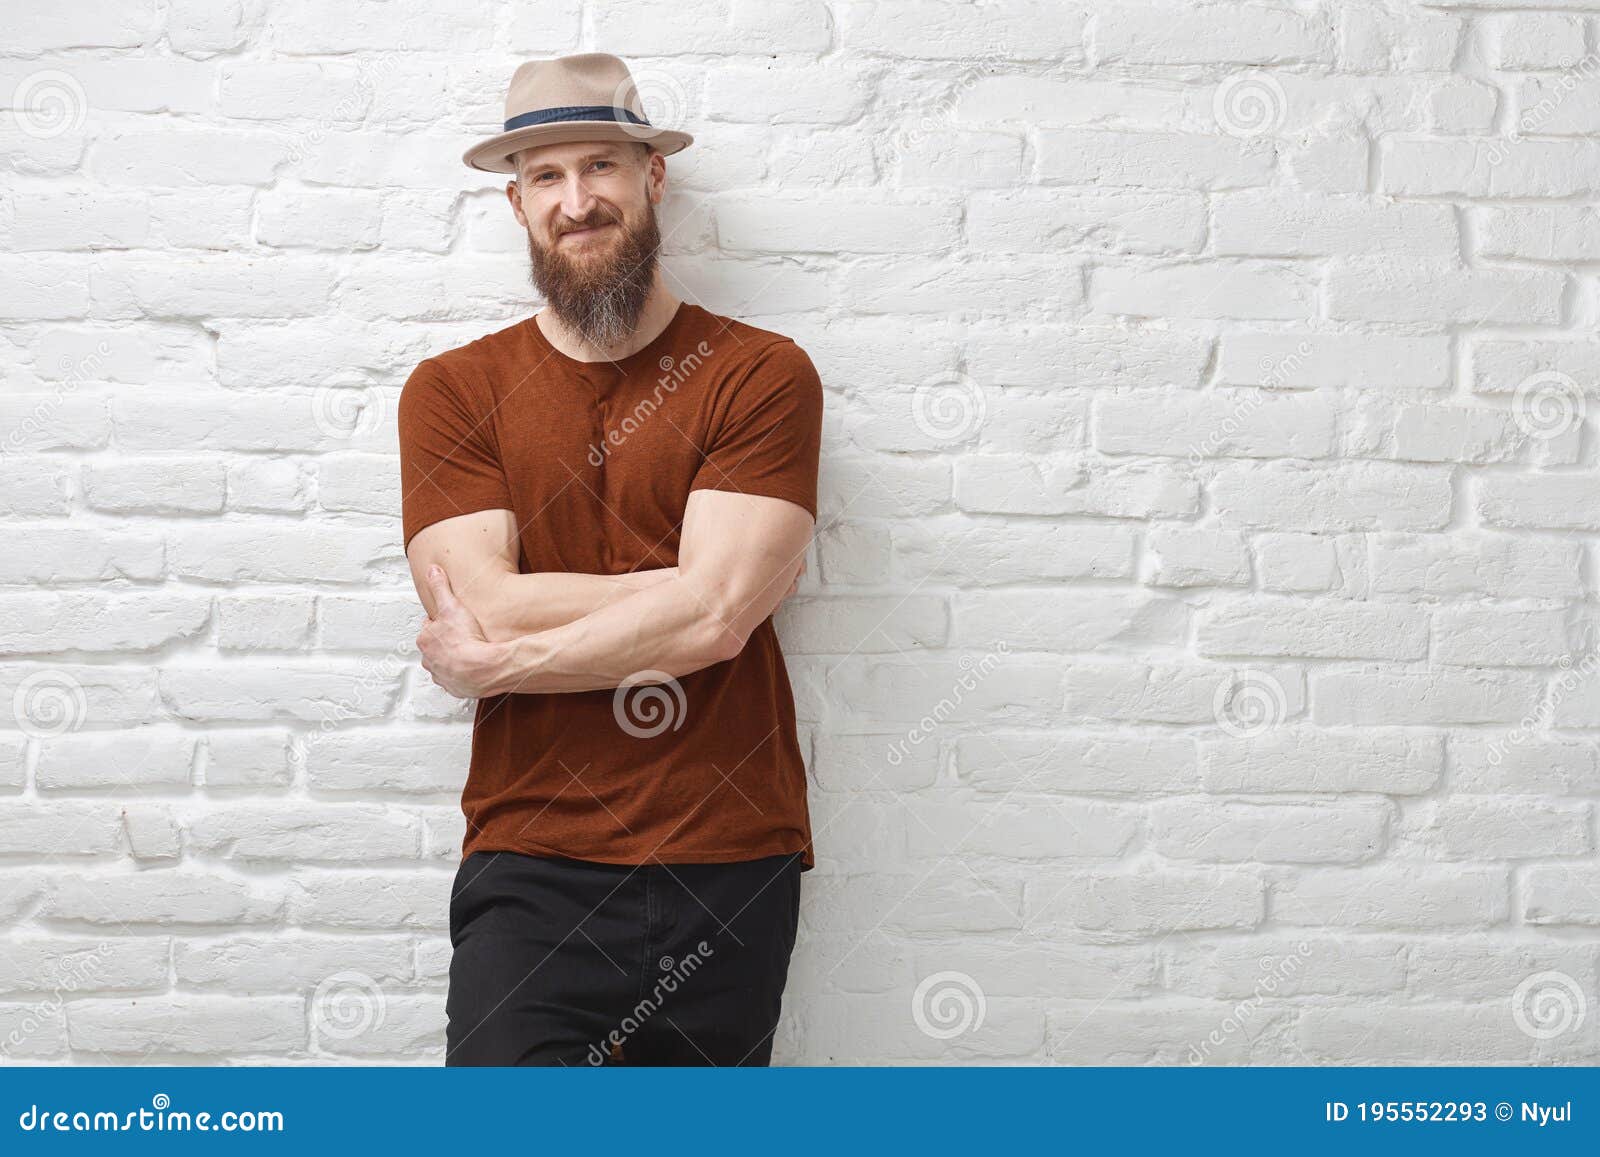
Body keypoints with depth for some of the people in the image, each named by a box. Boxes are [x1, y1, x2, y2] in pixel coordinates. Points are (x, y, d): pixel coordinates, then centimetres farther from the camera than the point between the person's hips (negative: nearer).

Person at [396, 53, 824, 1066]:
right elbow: (482, 610, -7)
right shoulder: (453, 392, 7)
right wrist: (696, 588, -8)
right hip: (530, 869, 0)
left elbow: (715, 617, -11)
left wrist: (499, 660, -6)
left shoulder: (760, 374, 1)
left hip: (727, 868, 0)